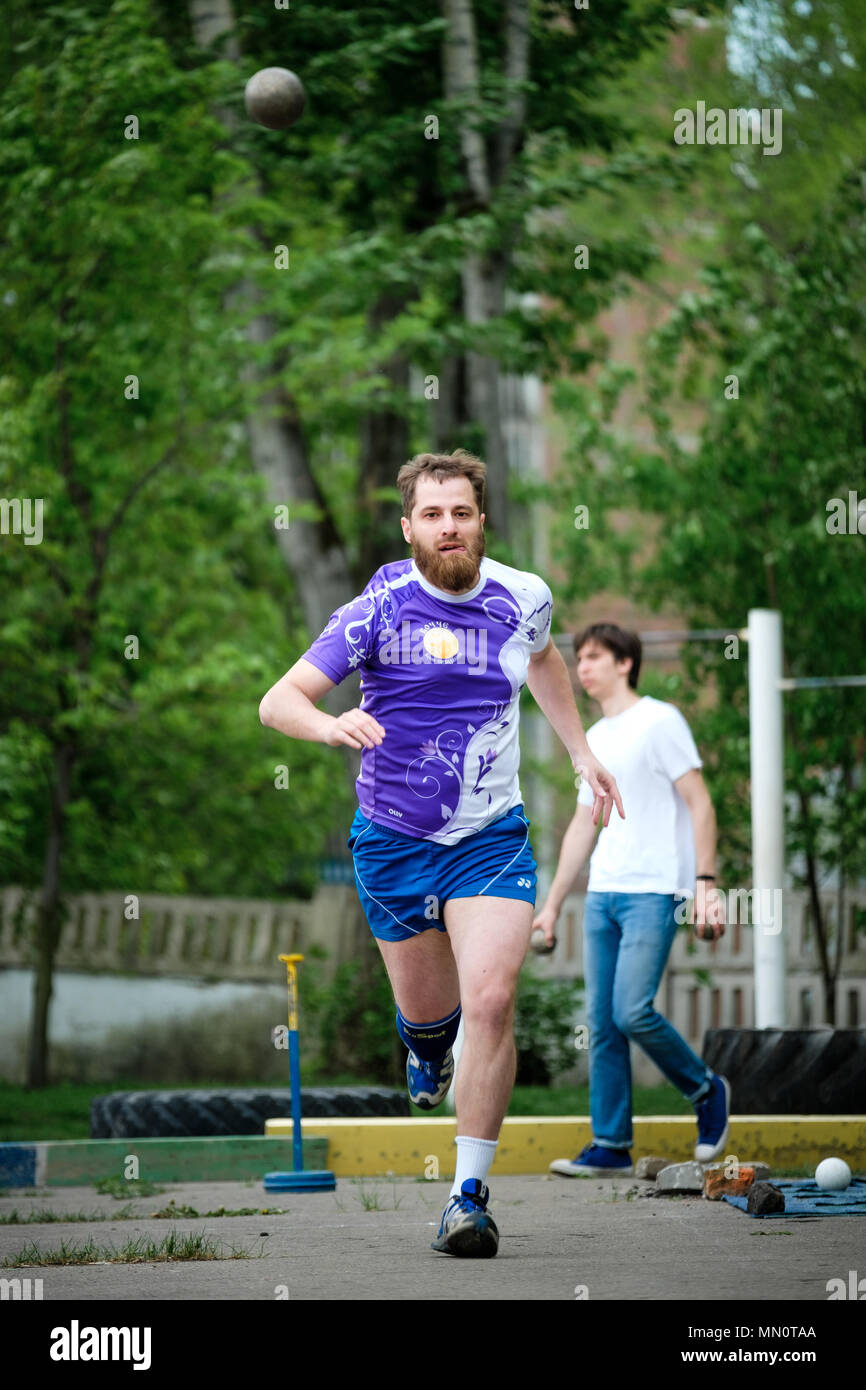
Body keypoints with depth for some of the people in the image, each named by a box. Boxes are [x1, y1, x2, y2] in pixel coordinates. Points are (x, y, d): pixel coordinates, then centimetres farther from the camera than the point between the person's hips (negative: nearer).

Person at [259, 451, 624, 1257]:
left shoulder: (524, 599, -2)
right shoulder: (378, 609, -13)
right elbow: (279, 701, -19)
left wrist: (582, 754, 23)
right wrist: (330, 725, -40)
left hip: (492, 836, 1)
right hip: (392, 837, -1)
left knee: (490, 1002, -18)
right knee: (427, 1009, 12)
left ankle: (471, 1193, -10)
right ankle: (428, 1048, 53)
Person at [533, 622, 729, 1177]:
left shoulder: (660, 721, -4)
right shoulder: (593, 740, 18)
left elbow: (700, 805, -8)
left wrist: (706, 883, -17)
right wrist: (552, 904, 22)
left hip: (654, 892, -7)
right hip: (602, 896, 7)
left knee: (632, 1011, -17)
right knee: (603, 1023, 2)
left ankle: (707, 1090, 6)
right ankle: (611, 1146, 6)